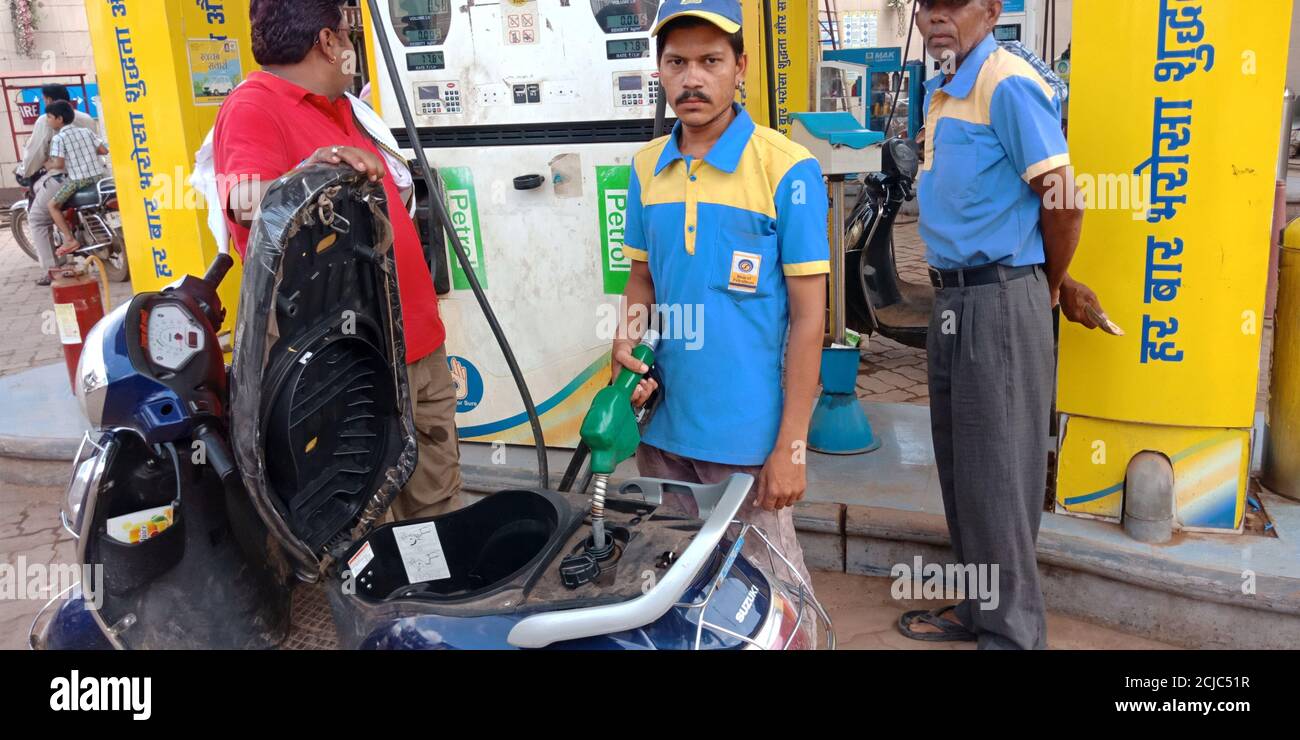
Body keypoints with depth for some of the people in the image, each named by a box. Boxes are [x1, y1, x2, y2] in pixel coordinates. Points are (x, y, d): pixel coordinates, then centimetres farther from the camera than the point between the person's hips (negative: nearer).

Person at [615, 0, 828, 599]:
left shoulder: (788, 170, -12)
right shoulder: (646, 168, 5)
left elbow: (808, 316, -11)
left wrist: (791, 444, -13)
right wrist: (626, 344, -5)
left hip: (747, 435, -5)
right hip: (662, 422, 5)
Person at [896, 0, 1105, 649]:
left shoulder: (1009, 85, -14)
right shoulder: (940, 92, 14)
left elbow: (1063, 206, -15)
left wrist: (1054, 285, 2)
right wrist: (1054, 282, 15)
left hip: (999, 301, -9)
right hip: (951, 301, 9)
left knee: (996, 475, 0)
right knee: (960, 468, 16)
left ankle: (1011, 631, 15)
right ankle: (978, 606, 32)